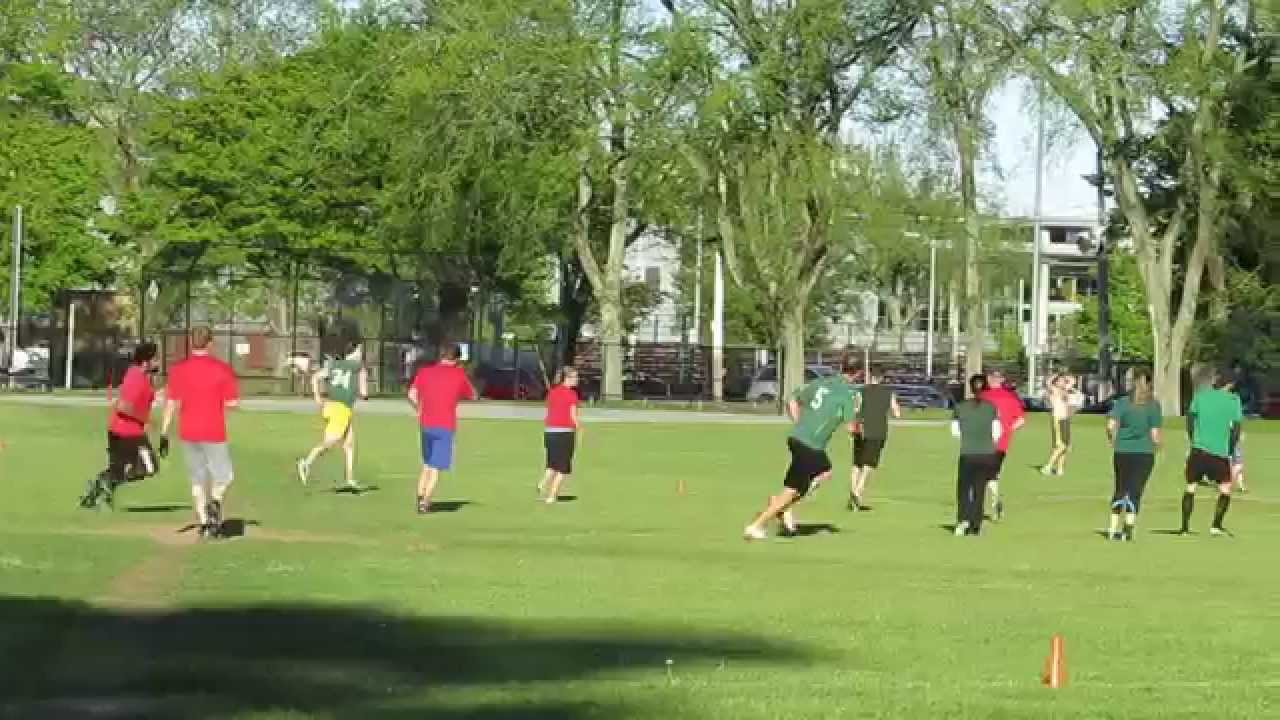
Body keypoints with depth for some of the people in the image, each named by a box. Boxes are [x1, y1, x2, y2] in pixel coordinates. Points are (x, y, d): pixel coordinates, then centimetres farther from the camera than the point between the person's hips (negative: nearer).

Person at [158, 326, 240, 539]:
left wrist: (164, 434, -2)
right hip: (214, 433, -3)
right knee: (224, 475, 9)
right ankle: (215, 501, -20)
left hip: (187, 433, 3)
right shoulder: (222, 369, -6)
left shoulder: (178, 369, 0)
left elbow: (171, 403, -3)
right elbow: (233, 402, -8)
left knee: (198, 478, 13)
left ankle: (204, 522, 11)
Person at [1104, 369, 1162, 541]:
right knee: (1135, 492, 1)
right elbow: (1155, 433, -5)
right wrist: (1157, 445, 15)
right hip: (1144, 452, -2)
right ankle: (1128, 529, -8)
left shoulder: (1122, 402, -1)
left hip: (1122, 451, 2)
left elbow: (1111, 426, -12)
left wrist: (1113, 440, 6)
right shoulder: (1154, 405, -3)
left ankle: (1114, 529, 15)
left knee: (1120, 490, 15)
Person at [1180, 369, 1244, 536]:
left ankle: (1185, 527, 5)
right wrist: (1230, 450, 7)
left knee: (1190, 488, 10)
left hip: (1199, 449, 2)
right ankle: (1216, 525, 2)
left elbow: (1190, 418, 6)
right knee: (1225, 489, 12)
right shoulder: (1233, 400, 0)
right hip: (1221, 452, -2)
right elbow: (1236, 427, -2)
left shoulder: (1200, 396, 5)